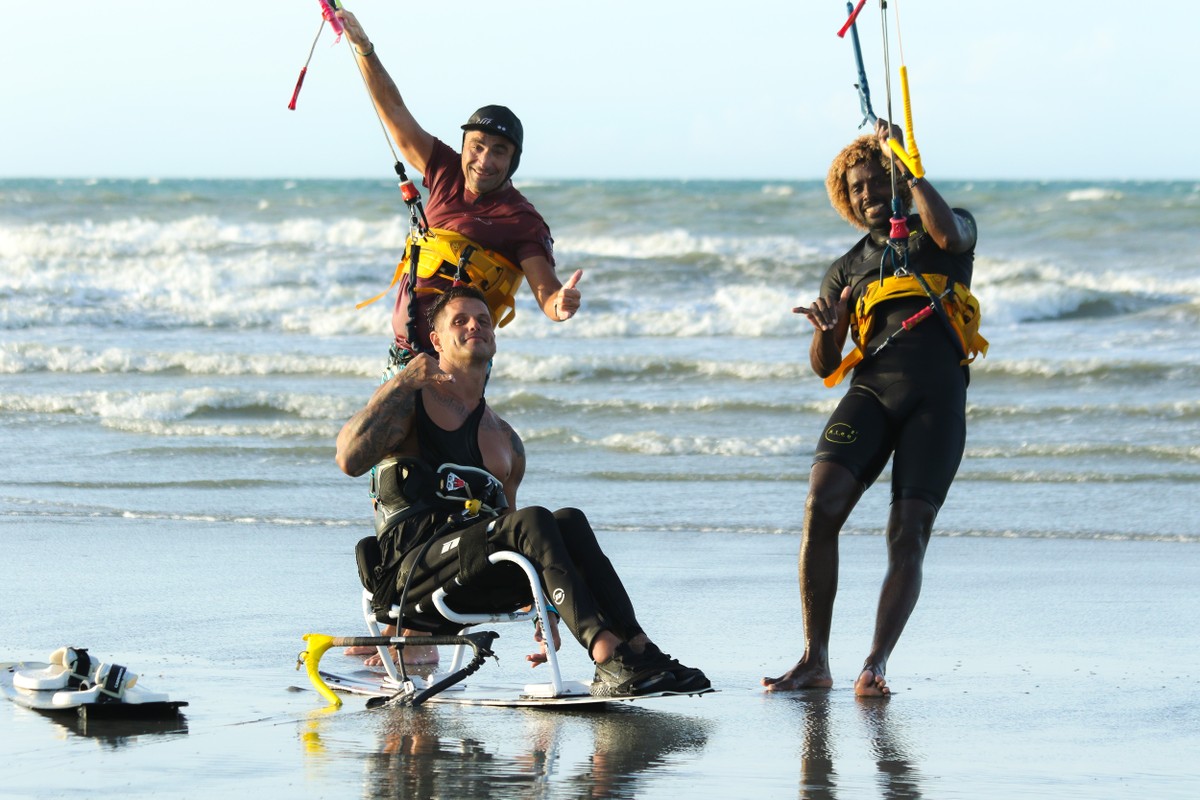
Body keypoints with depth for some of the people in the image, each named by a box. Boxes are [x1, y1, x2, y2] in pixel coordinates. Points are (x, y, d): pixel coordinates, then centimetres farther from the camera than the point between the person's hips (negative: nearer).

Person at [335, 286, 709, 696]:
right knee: (532, 521, -28)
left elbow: (510, 536, 31)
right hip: (409, 573, -5)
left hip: (473, 593, 5)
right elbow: (350, 460, -11)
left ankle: (639, 650, -31)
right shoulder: (408, 400, 8)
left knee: (569, 521, -20)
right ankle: (608, 659, -42)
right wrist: (400, 384, -11)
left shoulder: (505, 440, 26)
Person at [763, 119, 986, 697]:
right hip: (871, 388, 2)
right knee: (821, 504, -19)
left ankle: (875, 665, -13)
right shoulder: (847, 271, 25)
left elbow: (949, 233, -11)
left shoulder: (936, 233, 17)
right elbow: (824, 368, 18)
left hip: (937, 395, -2)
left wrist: (905, 162, -2)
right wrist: (825, 332, -5)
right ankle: (814, 661, -16)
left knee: (908, 535, -13)